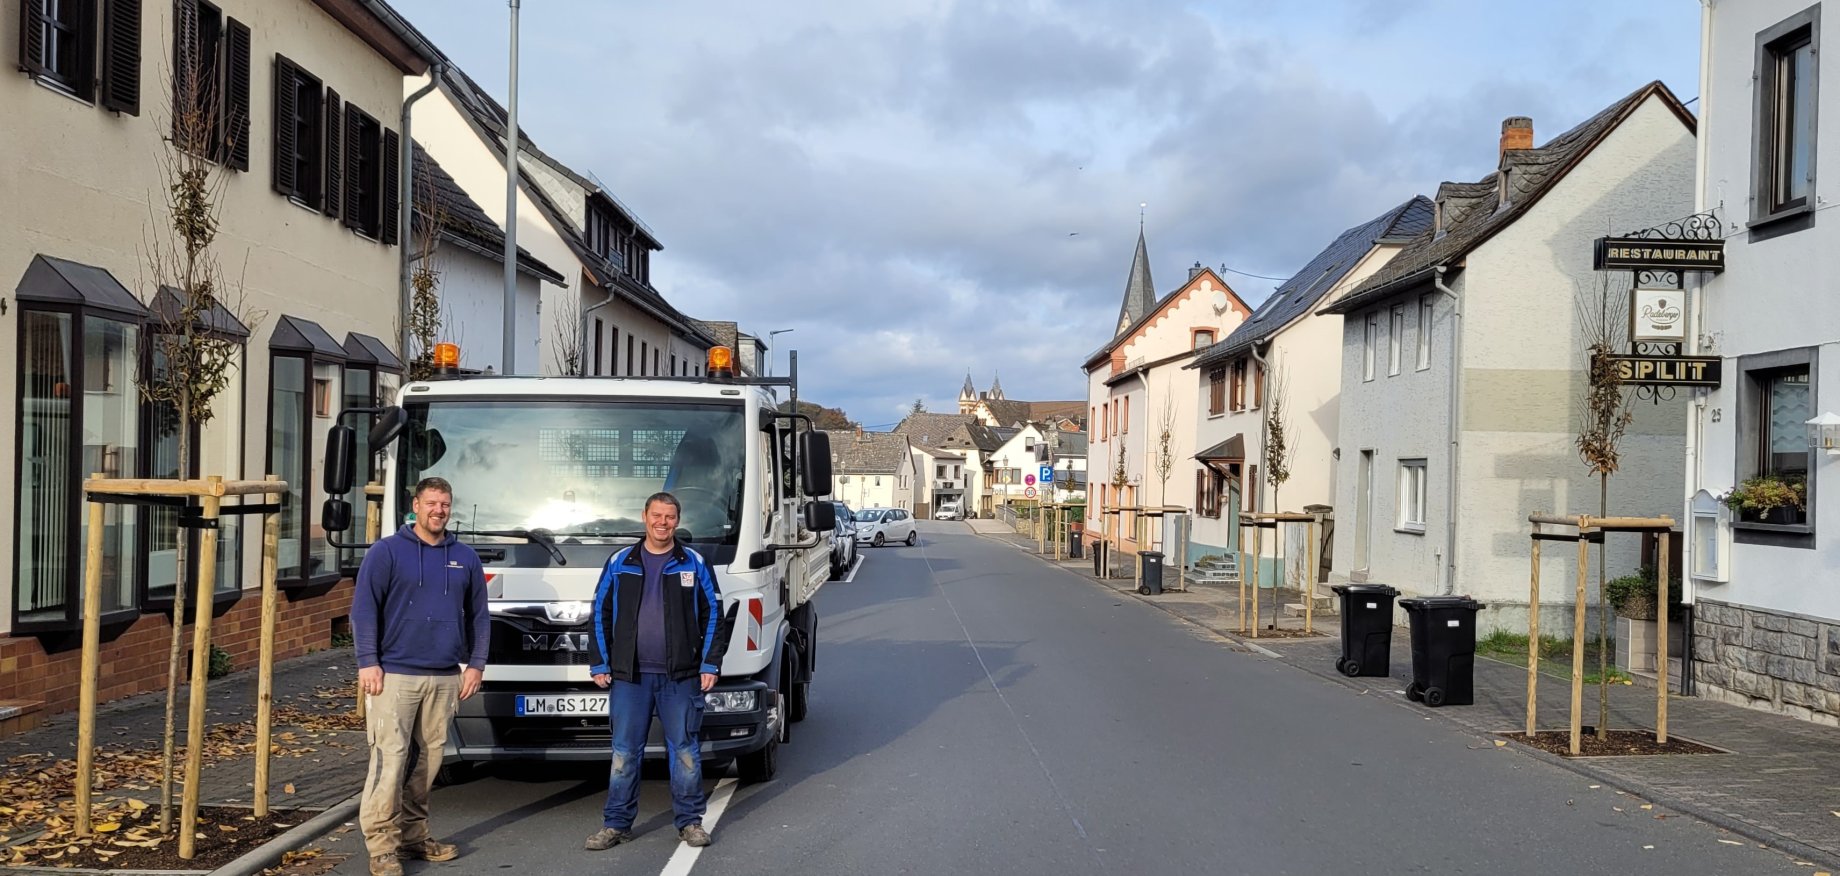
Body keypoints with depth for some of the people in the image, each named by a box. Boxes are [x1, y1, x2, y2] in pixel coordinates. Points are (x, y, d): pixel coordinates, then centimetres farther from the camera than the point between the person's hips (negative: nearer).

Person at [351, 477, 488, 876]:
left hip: (446, 678, 5)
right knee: (389, 757, -8)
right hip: (395, 675, -4)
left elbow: (478, 616, 15)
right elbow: (363, 608, -5)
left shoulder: (465, 558, 12)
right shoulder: (386, 552, 0)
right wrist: (368, 661, -13)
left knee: (429, 757, 9)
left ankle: (413, 834, 20)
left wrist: (476, 663, 6)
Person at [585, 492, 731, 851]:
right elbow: (600, 614, 10)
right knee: (624, 752, 4)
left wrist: (710, 664, -2)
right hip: (628, 676, 1)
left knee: (685, 750, 4)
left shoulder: (694, 564, 5)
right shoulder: (619, 563, 8)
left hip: (681, 676, -1)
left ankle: (689, 821, 15)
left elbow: (714, 616, 6)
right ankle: (616, 824, 13)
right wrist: (600, 665, 3)